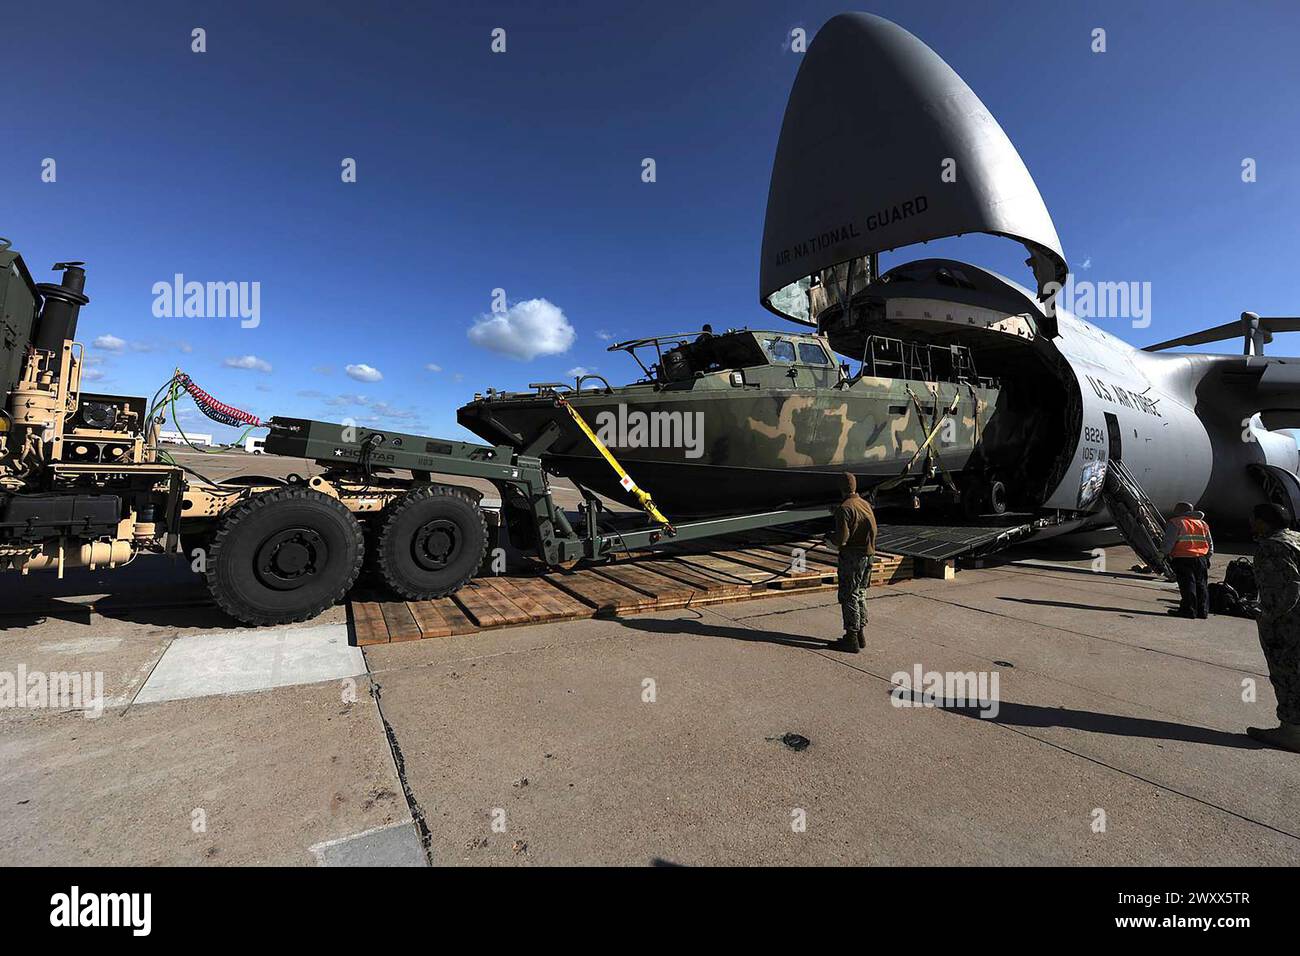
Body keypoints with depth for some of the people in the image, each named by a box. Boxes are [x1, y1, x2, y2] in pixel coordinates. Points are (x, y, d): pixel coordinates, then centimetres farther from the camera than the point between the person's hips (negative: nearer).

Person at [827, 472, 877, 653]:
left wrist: (830, 536, -1)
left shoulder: (844, 509, -17)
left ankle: (851, 639, 5)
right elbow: (873, 529, 11)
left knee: (848, 597, 0)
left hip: (851, 556, -8)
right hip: (867, 555, 8)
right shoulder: (866, 504, 6)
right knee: (859, 594, 19)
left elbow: (841, 538, -21)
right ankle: (861, 633, 26)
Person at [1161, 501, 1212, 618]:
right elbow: (1210, 544, 21)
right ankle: (1203, 610, 16)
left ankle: (1189, 610, -1)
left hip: (1183, 559, -6)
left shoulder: (1175, 523, -4)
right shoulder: (1203, 524, 17)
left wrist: (1167, 554, 3)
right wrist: (1207, 556, 27)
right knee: (1201, 585, 12)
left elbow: (1169, 542, -10)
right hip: (1201, 558, 6)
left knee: (1187, 584, -3)